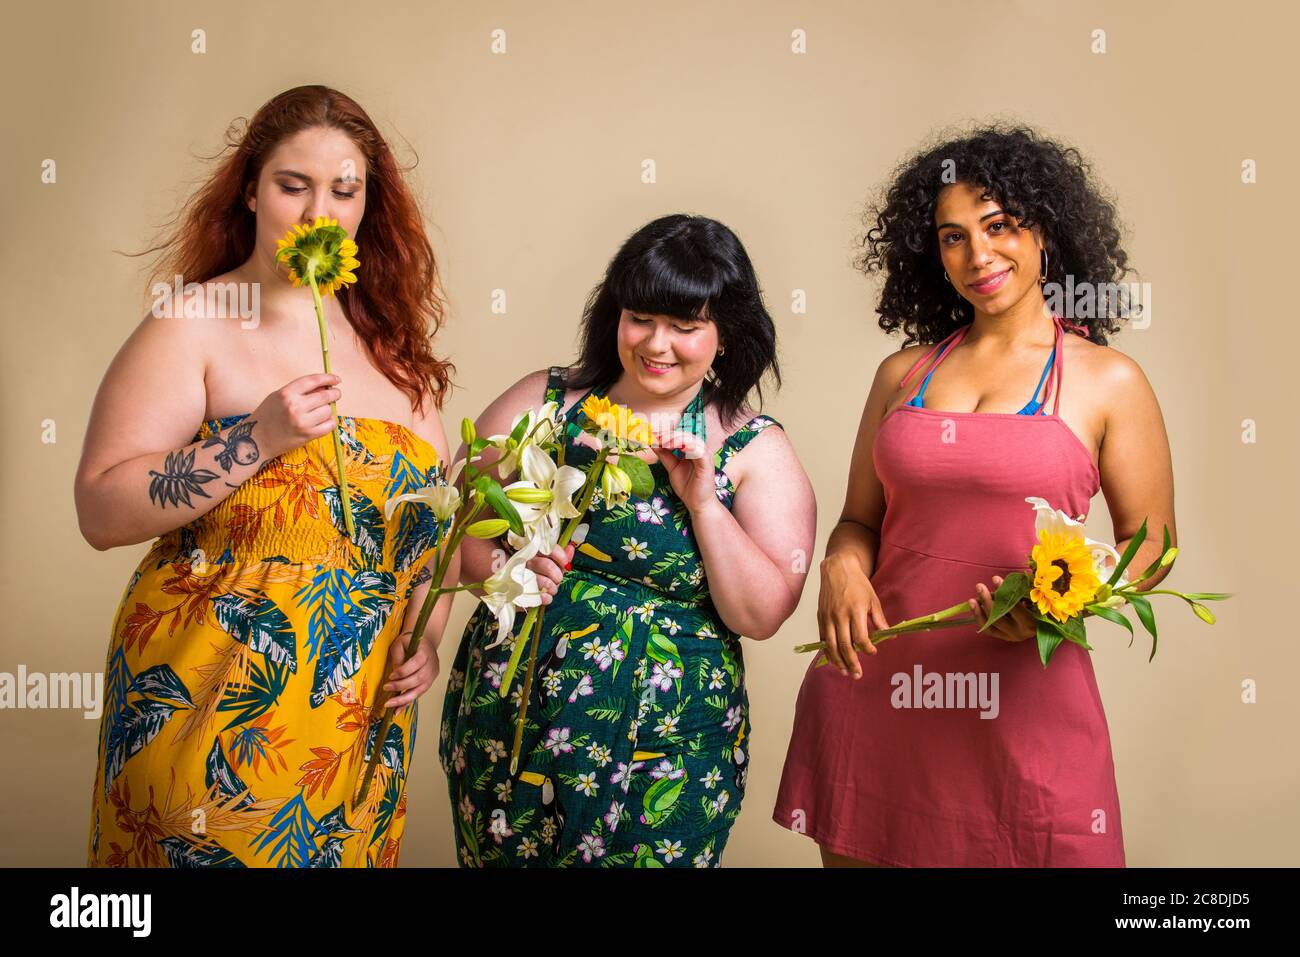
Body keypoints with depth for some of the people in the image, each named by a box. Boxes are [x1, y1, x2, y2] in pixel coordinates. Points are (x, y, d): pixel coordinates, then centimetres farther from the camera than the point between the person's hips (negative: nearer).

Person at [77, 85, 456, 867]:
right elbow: (102, 511, -15)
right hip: (216, 711, -4)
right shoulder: (194, 325, -7)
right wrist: (261, 437, -22)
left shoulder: (389, 338, 7)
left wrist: (428, 631, 3)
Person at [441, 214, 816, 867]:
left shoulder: (756, 450, -2)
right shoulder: (543, 401, 2)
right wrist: (498, 564, -15)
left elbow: (762, 616, -8)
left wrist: (703, 499, -16)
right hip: (505, 727, 2)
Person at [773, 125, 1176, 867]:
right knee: (856, 850, 12)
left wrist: (1063, 597, -15)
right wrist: (842, 567, -8)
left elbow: (1150, 545, 3)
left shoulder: (1109, 382, 1)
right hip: (875, 685, 3)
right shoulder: (903, 374, 10)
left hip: (1024, 695, -2)